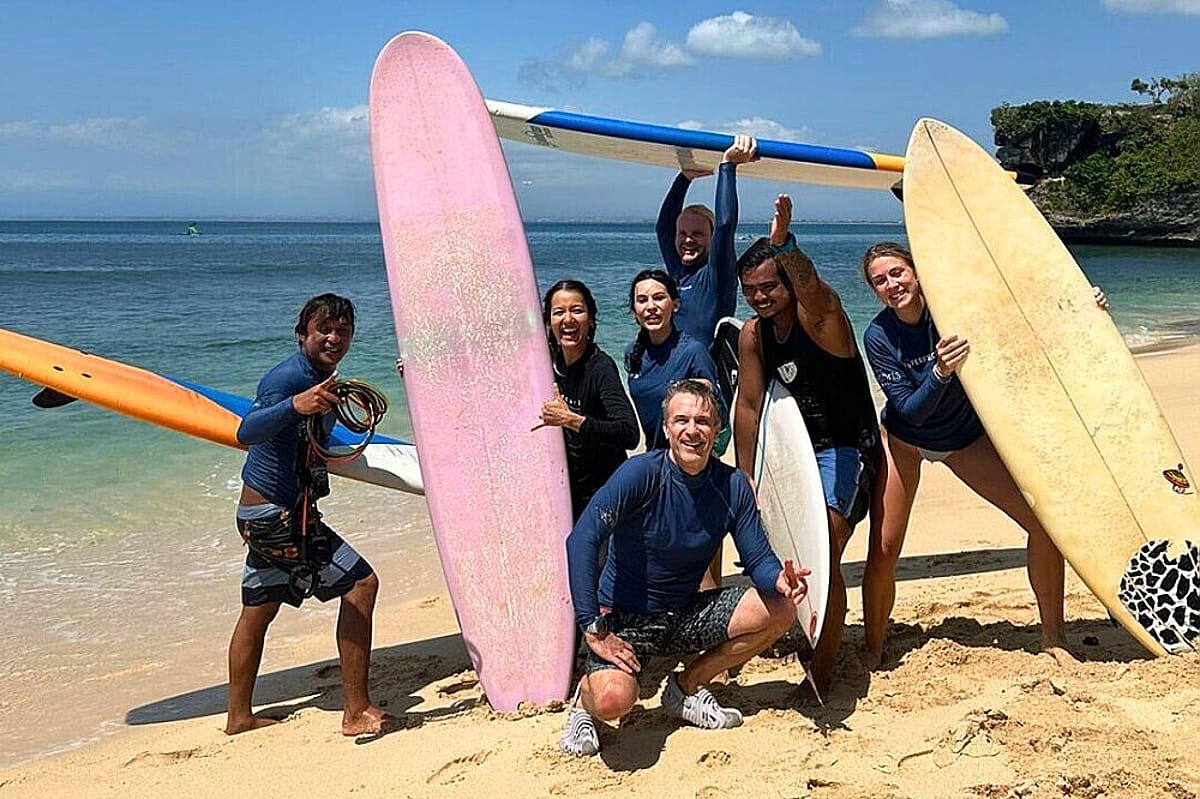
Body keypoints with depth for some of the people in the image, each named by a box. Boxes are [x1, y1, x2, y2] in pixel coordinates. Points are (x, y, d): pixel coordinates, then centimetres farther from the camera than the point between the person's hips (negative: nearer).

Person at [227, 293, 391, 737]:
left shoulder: (321, 377, 10)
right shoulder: (290, 376, -20)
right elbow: (246, 433, -37)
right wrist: (294, 405, -53)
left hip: (265, 515, 10)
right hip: (279, 516, -10)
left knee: (259, 609, 19)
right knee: (361, 583, -10)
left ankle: (239, 716, 33)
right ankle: (356, 711, -7)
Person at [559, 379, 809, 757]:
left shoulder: (732, 486, -5)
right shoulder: (641, 473, -20)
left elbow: (759, 558, -3)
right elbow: (581, 540, -27)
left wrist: (779, 580, -28)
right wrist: (593, 629, -31)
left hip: (687, 615, 6)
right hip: (624, 616, -5)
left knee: (782, 609, -11)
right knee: (613, 699, -33)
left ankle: (686, 686, 7)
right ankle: (585, 698, 7)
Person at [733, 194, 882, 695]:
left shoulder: (820, 314, -18)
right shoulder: (753, 334, 1)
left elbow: (811, 289, -43)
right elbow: (748, 406, 5)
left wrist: (782, 243, -62)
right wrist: (746, 481, 3)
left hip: (847, 450, -8)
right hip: (797, 449, 8)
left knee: (823, 552, -22)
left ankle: (823, 672, -15)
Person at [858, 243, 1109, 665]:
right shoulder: (878, 337, -20)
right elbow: (909, 411, -25)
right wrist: (940, 372, -43)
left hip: (967, 435, 2)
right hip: (905, 440, -1)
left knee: (1045, 521, -9)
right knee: (883, 550, -10)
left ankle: (1053, 639, 7)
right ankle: (873, 652, 10)